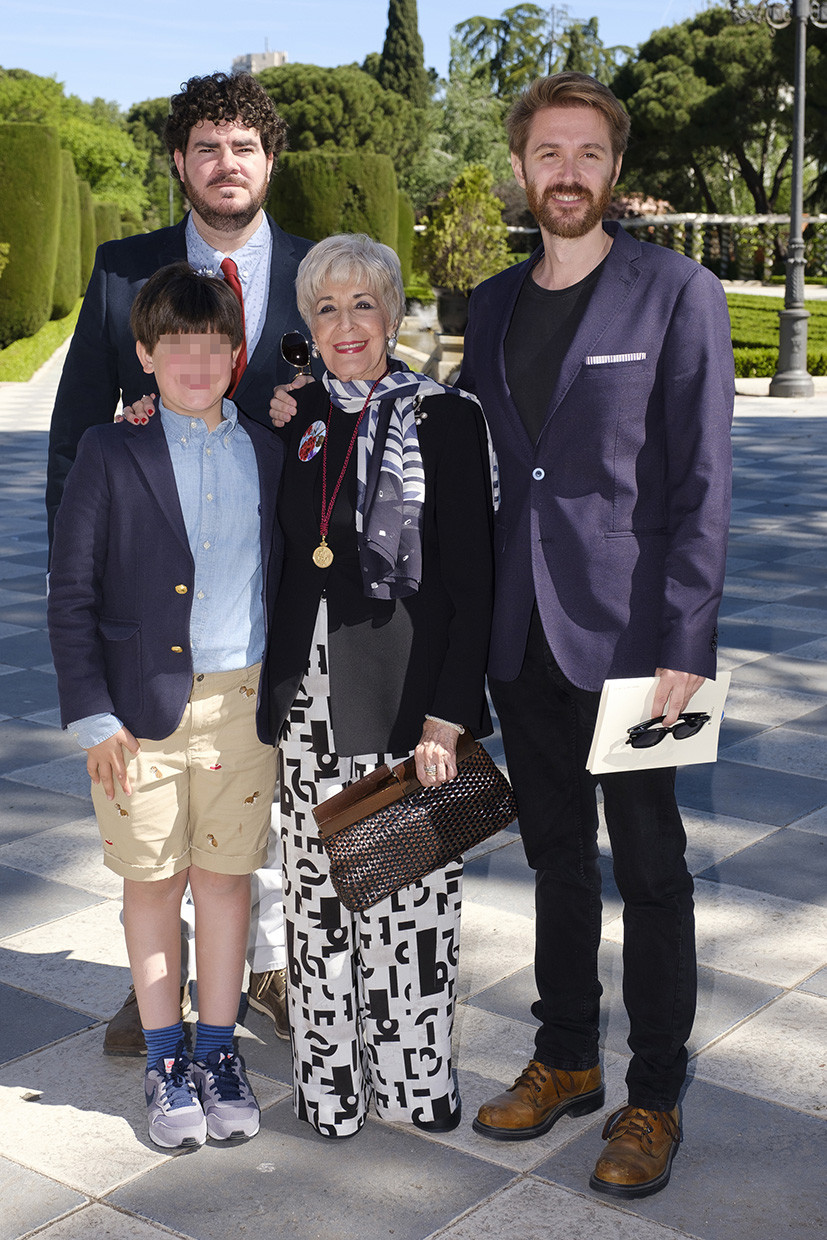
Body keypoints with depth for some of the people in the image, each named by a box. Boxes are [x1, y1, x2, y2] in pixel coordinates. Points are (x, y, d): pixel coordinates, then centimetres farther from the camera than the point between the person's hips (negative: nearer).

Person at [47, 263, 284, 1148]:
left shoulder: (270, 452, 6)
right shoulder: (111, 452, -2)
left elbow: (283, 578, 11)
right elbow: (71, 593, -3)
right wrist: (93, 715, -8)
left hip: (243, 700, 2)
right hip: (142, 704, -2)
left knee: (226, 873, 10)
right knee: (153, 879, 8)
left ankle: (218, 1050, 25)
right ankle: (164, 1058, 23)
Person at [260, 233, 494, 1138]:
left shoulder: (446, 420, -3)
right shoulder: (292, 420, 9)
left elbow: (473, 581, -6)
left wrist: (447, 716, -13)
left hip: (412, 691, -3)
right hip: (312, 691, 3)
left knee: (412, 885, 4)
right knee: (320, 885, 8)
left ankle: (416, 1074, 23)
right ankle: (330, 1080, 24)